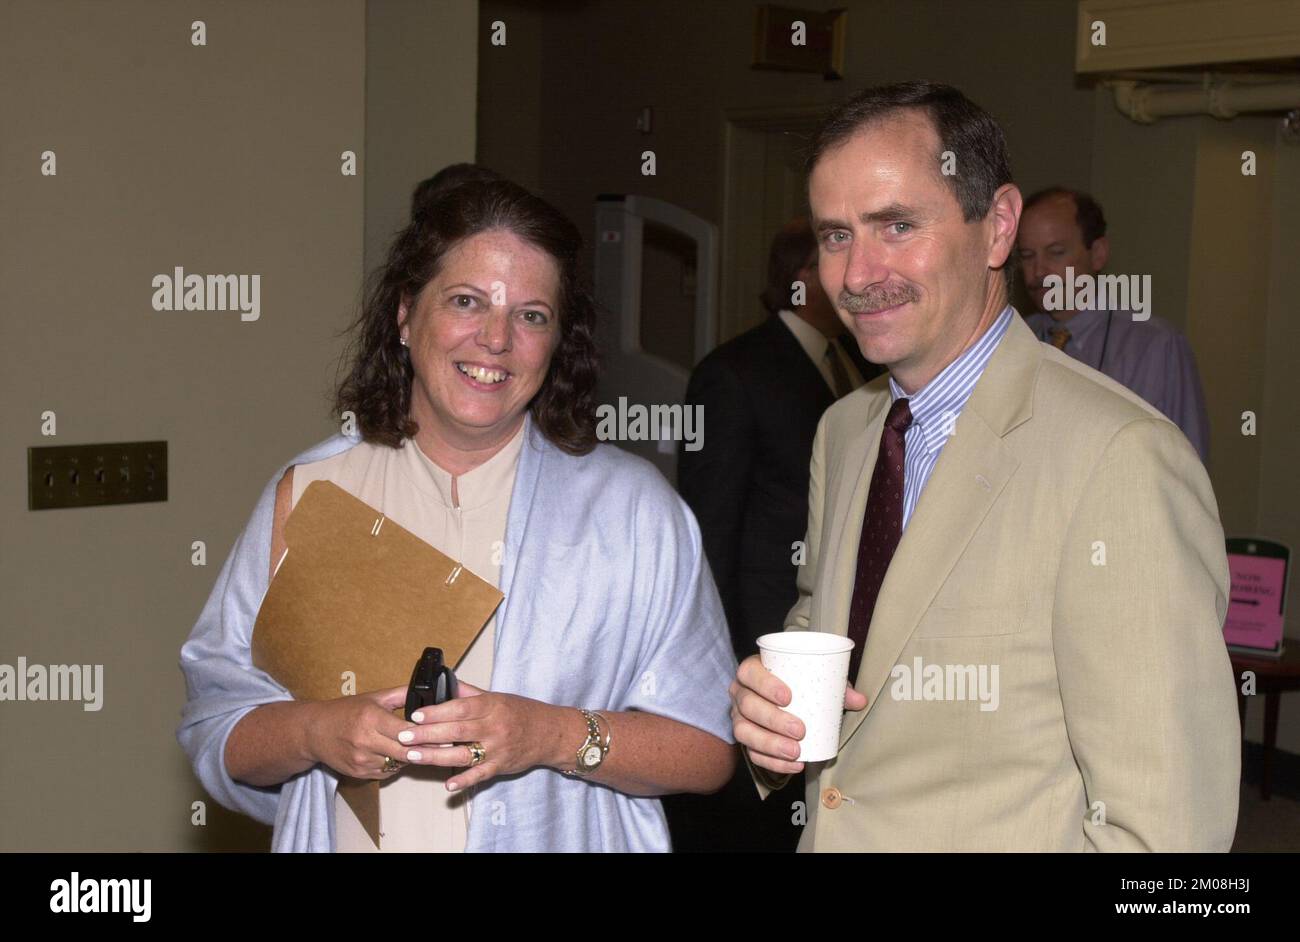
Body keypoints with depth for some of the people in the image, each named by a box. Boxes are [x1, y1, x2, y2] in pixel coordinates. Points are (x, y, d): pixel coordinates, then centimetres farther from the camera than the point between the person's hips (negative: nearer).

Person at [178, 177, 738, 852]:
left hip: (558, 836, -1)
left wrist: (557, 736, -18)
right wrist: (315, 733, -15)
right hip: (343, 834, 2)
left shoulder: (632, 506, -2)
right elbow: (214, 730, 3)